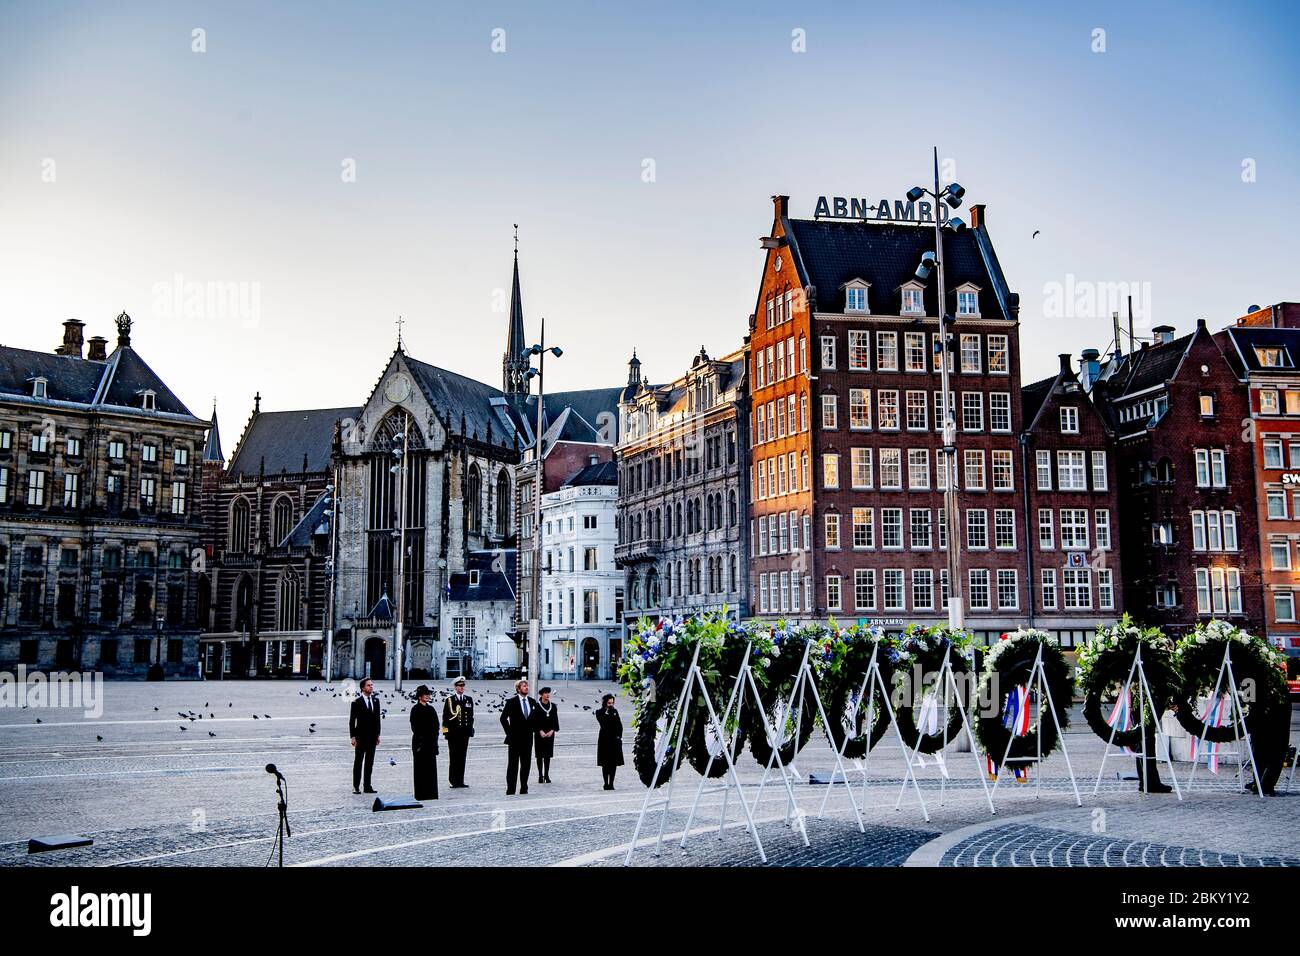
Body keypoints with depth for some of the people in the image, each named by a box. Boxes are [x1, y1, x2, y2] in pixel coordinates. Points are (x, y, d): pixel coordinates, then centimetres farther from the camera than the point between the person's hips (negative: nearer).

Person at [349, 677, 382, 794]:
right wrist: (353, 737, -11)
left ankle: (367, 786, 13)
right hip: (361, 736, -5)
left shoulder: (376, 700, 8)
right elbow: (352, 720, -7)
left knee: (369, 762, 8)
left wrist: (378, 735, 9)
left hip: (372, 736, 5)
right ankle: (356, 786, 6)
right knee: (358, 762, 1)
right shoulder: (357, 702, -7)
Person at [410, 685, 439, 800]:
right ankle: (421, 794, 2)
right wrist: (420, 740, -14)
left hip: (431, 742, 6)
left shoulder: (431, 709, 12)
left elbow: (436, 725, 13)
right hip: (420, 742, -6)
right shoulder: (415, 709, -7)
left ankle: (431, 793, 13)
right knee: (421, 768, -2)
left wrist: (434, 738, 2)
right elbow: (415, 727, -12)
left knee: (431, 767, 8)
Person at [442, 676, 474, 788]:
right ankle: (453, 780, 1)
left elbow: (471, 716, 14)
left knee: (462, 757, 5)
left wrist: (470, 729, 6)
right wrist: (446, 731, -5)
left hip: (465, 732, 3)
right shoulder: (449, 700, 2)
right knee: (454, 757, -3)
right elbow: (445, 717, 1)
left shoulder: (469, 699, 12)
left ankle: (460, 780, 8)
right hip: (453, 733, -3)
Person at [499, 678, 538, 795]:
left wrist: (531, 728, 8)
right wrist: (509, 732, -6)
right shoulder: (511, 702, -6)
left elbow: (536, 717, 19)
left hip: (527, 738, 4)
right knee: (513, 765, 0)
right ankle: (510, 789, 3)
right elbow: (503, 718, -5)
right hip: (515, 738, -4)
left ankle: (524, 788, 14)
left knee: (526, 764, 6)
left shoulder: (533, 702, 8)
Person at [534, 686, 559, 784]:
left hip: (550, 734, 3)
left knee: (548, 755, 5)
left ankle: (546, 775, 11)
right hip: (540, 734, -3)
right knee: (540, 755, -1)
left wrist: (552, 731, -7)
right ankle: (540, 776, 4)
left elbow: (555, 720, 6)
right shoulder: (537, 706, -4)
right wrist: (540, 731, -14)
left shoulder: (553, 706, 7)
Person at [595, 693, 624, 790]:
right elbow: (604, 724, -15)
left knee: (614, 763, 2)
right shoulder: (600, 713, 0)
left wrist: (619, 736, -2)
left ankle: (611, 783, 8)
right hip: (605, 741, -4)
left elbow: (620, 725, 11)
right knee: (605, 764, -1)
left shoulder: (615, 711, 13)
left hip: (615, 741, 4)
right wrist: (609, 712, -14)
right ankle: (606, 784, 5)